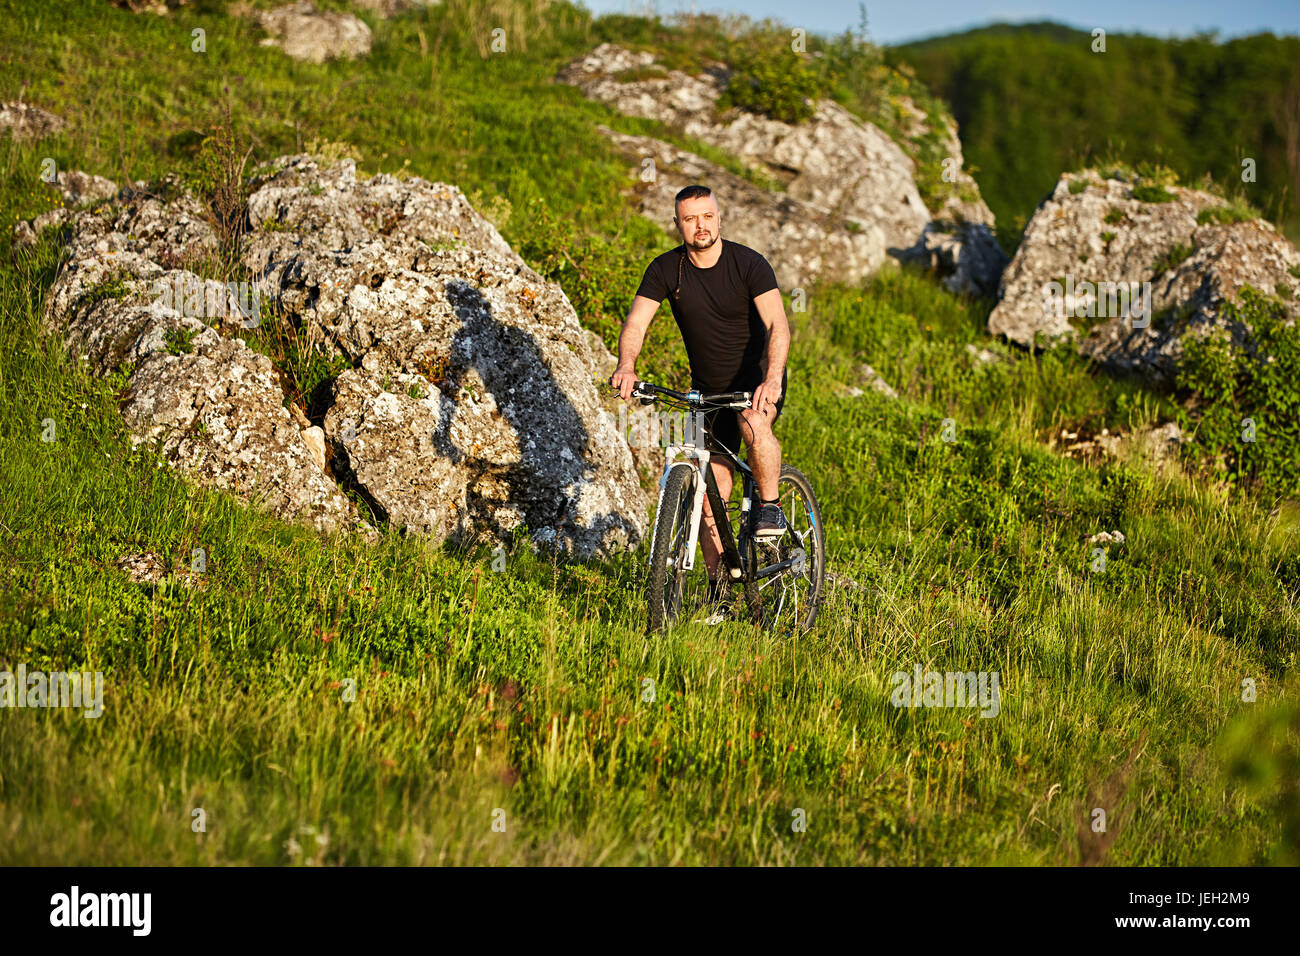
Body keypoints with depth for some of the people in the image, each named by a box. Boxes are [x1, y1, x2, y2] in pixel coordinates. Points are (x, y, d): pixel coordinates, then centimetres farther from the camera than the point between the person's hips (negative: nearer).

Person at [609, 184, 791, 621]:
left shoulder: (749, 264, -16)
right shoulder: (666, 270, -7)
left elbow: (778, 324, -25)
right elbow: (636, 323, -15)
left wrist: (772, 378, -42)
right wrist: (626, 367, -37)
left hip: (756, 376, -3)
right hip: (709, 387, 3)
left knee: (753, 424, -37)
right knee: (711, 487, -2)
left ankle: (770, 504, -13)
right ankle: (717, 586, 9)